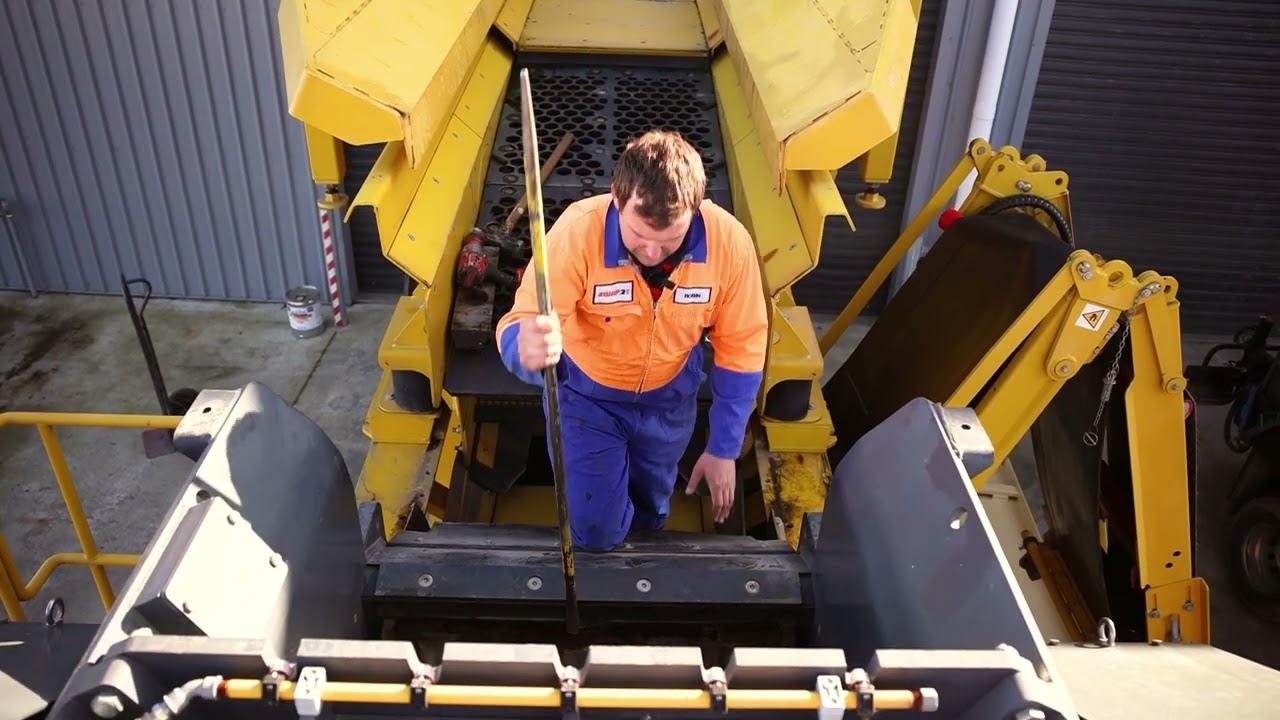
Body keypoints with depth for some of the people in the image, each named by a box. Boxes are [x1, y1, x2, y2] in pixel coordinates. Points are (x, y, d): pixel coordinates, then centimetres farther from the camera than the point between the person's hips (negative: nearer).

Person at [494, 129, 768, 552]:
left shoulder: (729, 242, -28)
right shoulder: (578, 231, -34)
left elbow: (741, 348, -14)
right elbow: (519, 328, -35)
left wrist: (724, 450, -9)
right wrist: (526, 350, -61)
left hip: (670, 397, 2)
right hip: (586, 393, -2)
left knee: (650, 519, 20)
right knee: (595, 534, -2)